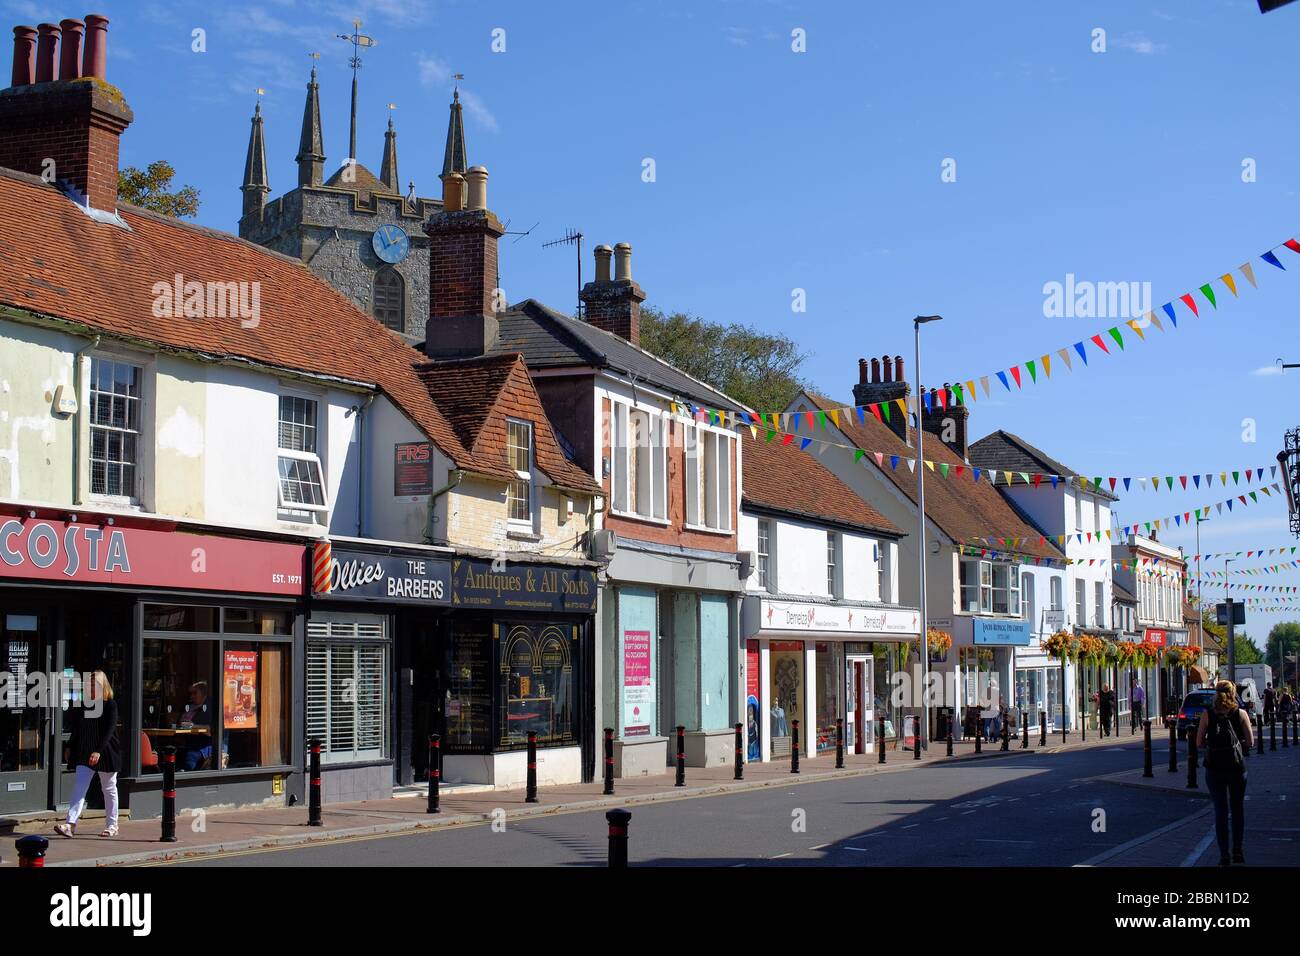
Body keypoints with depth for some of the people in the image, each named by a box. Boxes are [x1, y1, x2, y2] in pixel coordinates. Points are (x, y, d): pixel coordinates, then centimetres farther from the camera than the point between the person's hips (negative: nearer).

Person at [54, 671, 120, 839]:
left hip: (106, 753, -4)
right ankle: (70, 824, -16)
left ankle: (112, 826, 18)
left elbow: (109, 730, -17)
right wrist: (69, 747, 13)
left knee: (109, 789, 8)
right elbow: (76, 729, 17)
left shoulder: (110, 705, -9)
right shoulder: (83, 705, 8)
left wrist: (98, 751, -26)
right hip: (84, 753, 4)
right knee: (79, 787, -7)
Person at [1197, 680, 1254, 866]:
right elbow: (1250, 742, -3)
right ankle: (1237, 851, 15)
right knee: (1237, 809, 16)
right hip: (1237, 766, 0)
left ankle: (1224, 855, 4)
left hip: (1214, 767, 0)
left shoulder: (1207, 714, -2)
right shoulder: (1240, 714, -2)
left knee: (1220, 811, 6)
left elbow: (1199, 743, -4)